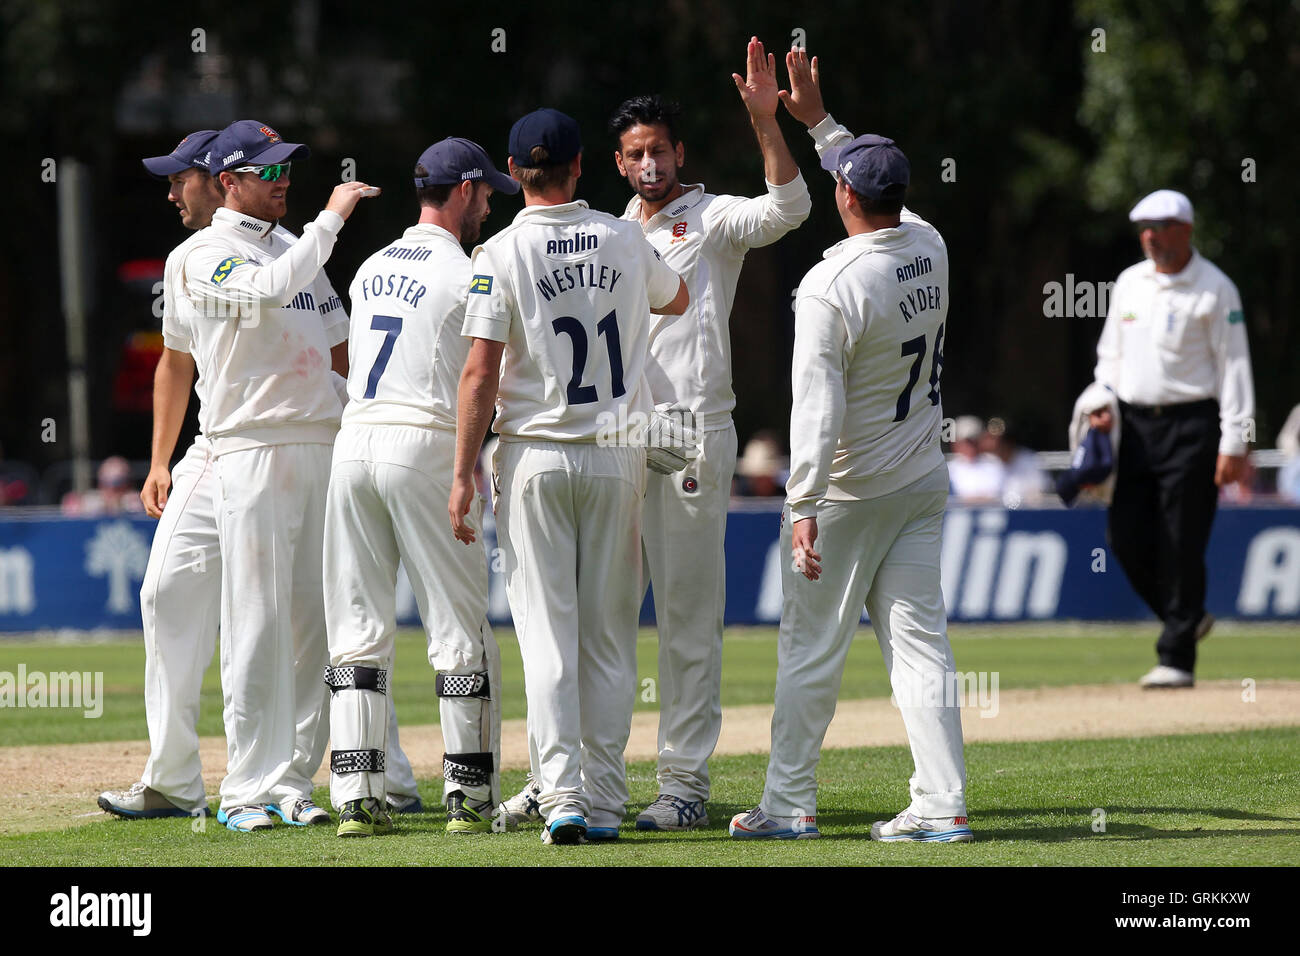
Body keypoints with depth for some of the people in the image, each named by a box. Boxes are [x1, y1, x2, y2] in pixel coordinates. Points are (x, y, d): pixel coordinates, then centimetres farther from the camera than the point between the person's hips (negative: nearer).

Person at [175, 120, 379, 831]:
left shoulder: (295, 249, 20)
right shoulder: (205, 254, -4)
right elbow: (267, 291, -25)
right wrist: (332, 218, -18)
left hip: (321, 447, 7)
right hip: (252, 448, -7)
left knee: (311, 622, 5)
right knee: (257, 622, -9)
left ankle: (292, 782, 9)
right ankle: (246, 791, -6)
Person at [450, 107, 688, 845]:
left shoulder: (501, 255, -8)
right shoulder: (625, 241, 3)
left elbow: (481, 375, -11)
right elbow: (678, 299, 24)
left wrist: (464, 474, -7)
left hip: (536, 458, -2)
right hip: (618, 454, 2)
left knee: (548, 633, -2)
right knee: (609, 635, 7)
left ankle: (562, 794, -13)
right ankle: (605, 803, 7)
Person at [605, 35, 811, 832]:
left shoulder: (715, 220, 1)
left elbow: (789, 207, -19)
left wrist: (765, 121, -29)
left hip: (692, 435, -6)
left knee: (689, 615, -5)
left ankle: (685, 781, -4)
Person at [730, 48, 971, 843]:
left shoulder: (831, 286, -20)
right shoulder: (929, 246, 0)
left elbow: (819, 408, -25)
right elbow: (883, 187, 23)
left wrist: (803, 508, -26)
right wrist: (819, 121, 25)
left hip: (849, 490, -6)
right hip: (922, 481, 6)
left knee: (812, 647, 4)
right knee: (921, 641, 4)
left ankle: (791, 803, 9)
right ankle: (943, 806, -3)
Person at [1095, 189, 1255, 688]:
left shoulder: (1214, 289, -5)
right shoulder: (1129, 283, 12)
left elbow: (1234, 366, -8)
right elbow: (1111, 353, 21)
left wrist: (1234, 443, -14)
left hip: (1191, 426, -6)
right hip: (1135, 423, 6)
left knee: (1182, 545, -6)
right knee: (1127, 535, 1)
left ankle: (1177, 657, -2)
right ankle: (1187, 617, 23)